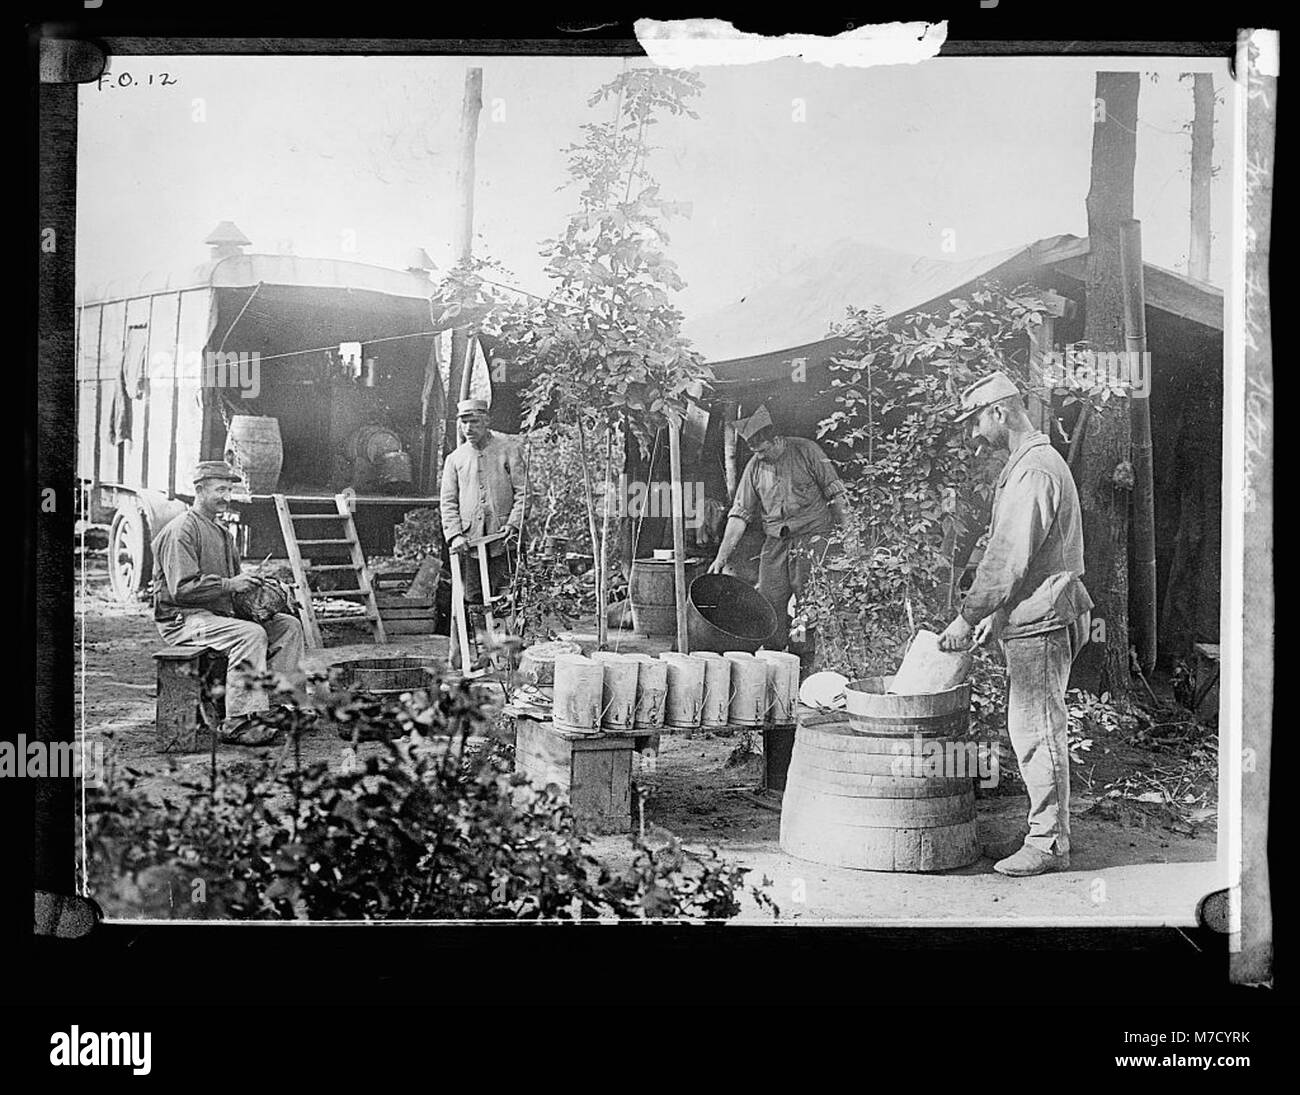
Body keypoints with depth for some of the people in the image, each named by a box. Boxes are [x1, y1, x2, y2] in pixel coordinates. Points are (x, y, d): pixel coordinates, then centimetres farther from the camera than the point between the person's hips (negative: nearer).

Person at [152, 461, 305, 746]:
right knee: (251, 634, -33)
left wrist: (253, 586, 5)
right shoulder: (182, 530, -11)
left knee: (289, 625, -2)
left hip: (221, 614, 9)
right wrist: (229, 585, -21)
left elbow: (232, 582, 26)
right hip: (184, 618, -9)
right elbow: (182, 589, -20)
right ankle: (238, 723, -34)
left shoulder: (222, 533, 21)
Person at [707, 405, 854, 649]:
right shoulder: (754, 467, 5)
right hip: (775, 541, 4)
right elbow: (740, 514, 6)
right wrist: (722, 557, 0)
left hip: (812, 535, -4)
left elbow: (835, 493, -2)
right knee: (769, 603, -2)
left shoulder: (806, 451, -5)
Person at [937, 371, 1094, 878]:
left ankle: (1050, 844, 3)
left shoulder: (1033, 471, -17)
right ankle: (1042, 832, 22)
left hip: (1040, 624, -10)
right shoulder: (1035, 462, 17)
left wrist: (968, 616, -13)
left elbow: (1007, 560, -20)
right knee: (1028, 728, 14)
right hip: (1032, 620, 10)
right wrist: (996, 613, 20)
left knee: (1037, 730, -5)